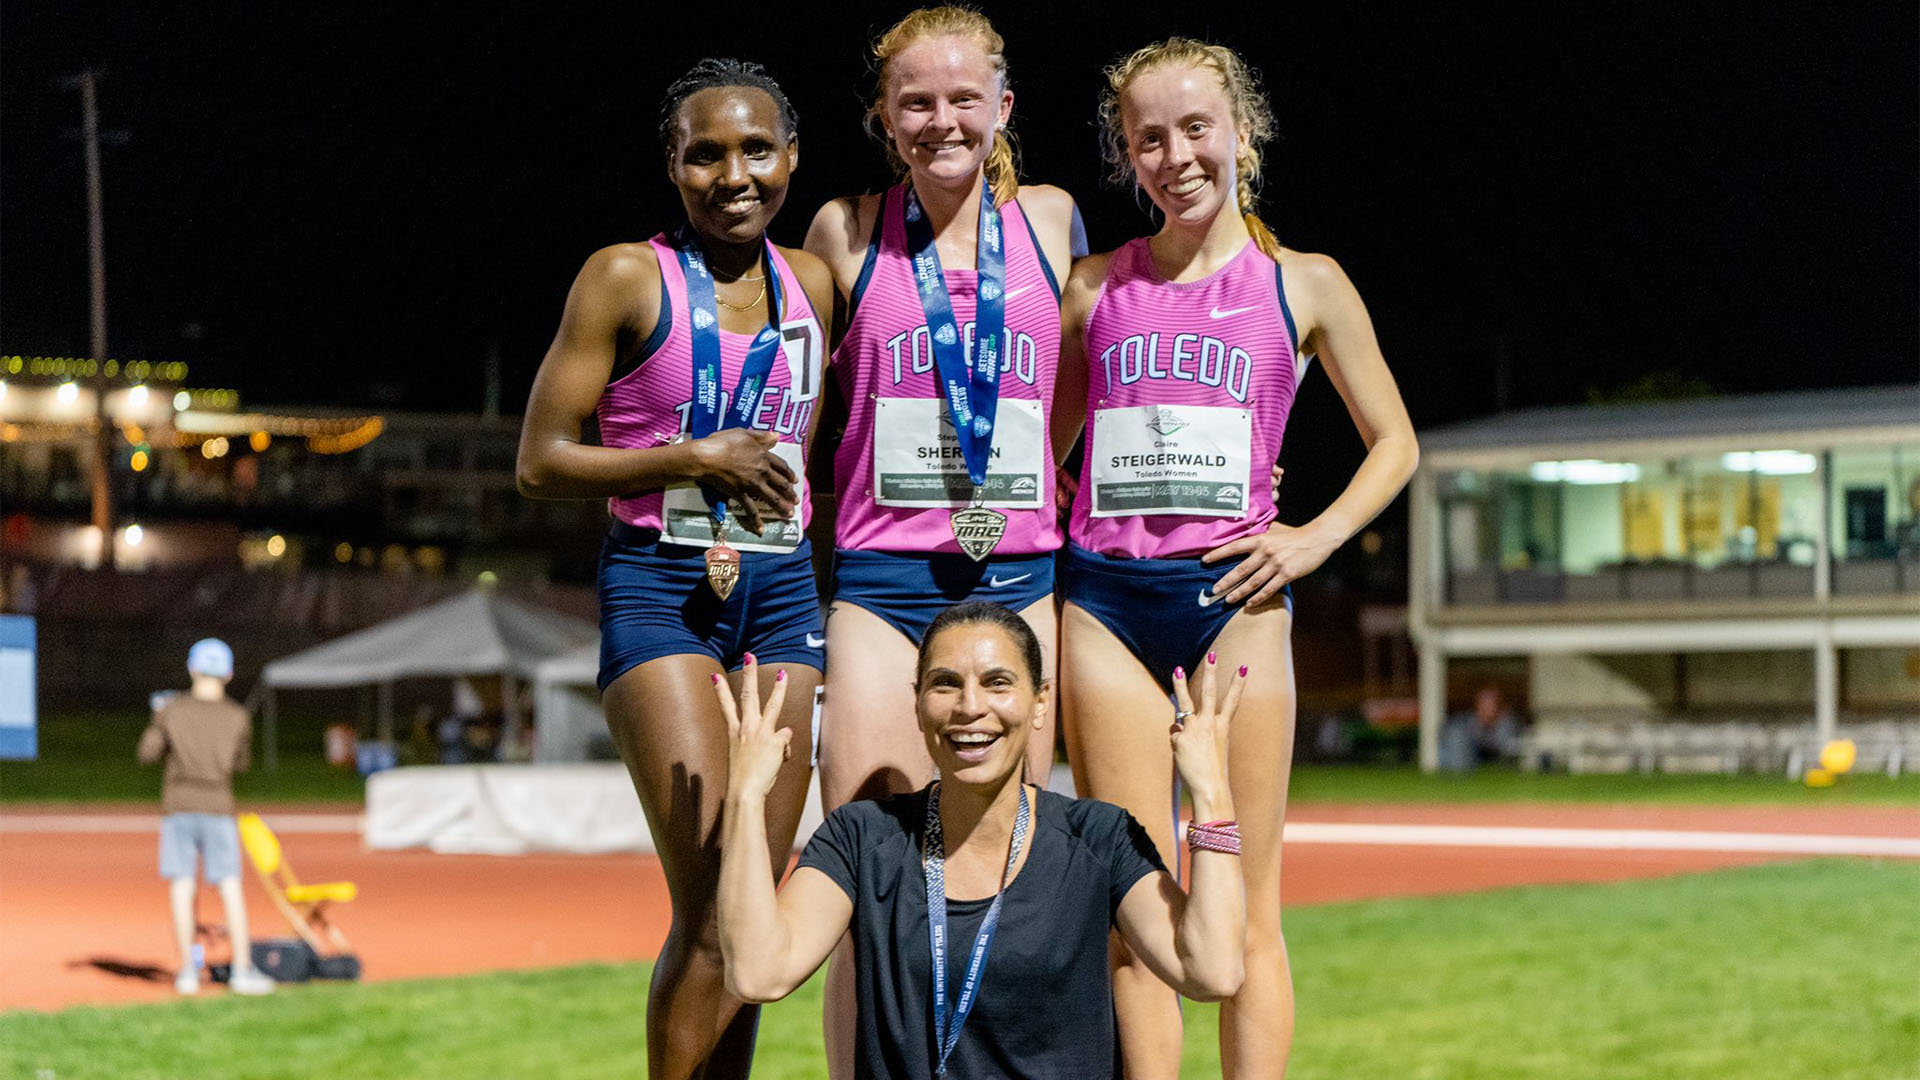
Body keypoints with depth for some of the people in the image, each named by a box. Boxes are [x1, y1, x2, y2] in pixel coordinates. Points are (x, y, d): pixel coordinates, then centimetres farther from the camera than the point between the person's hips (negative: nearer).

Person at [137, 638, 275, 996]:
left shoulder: (171, 711, -2)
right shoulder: (237, 717, -1)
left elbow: (147, 754, 3)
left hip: (177, 807, 1)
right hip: (217, 806, 0)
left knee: (182, 888, 3)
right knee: (231, 889, 2)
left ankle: (187, 970, 3)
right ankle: (242, 969, -2)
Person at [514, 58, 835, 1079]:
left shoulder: (810, 283, 11)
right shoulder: (627, 277, -3)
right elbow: (541, 461, -5)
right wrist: (697, 460, -13)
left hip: (780, 588, 5)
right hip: (659, 588, -5)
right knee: (713, 911, -14)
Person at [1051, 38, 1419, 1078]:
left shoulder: (1303, 285, 6)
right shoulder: (1095, 286, 10)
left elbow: (1393, 442, 13)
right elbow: (1041, 446, 20)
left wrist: (1314, 537, -2)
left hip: (1231, 601, -1)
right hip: (1104, 601, 1)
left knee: (1242, 909, -1)